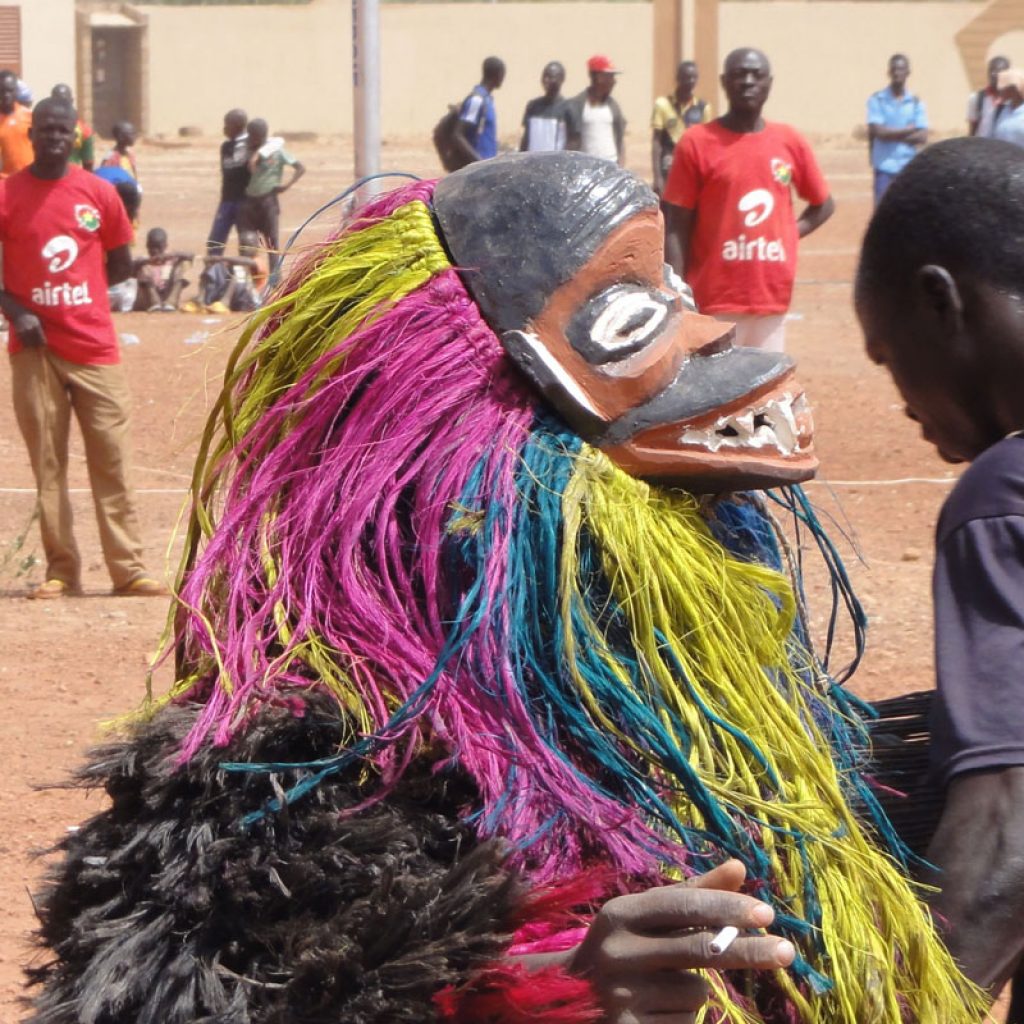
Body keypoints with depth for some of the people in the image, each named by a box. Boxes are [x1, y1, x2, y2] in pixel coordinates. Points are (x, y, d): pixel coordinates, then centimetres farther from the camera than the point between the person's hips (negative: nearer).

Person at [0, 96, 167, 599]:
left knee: (111, 459, 0)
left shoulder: (99, 194, 5)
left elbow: (121, 264, 13)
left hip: (94, 347, 1)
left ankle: (128, 569, 2)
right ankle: (60, 569, 6)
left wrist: (78, 292, 4)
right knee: (47, 463, 1)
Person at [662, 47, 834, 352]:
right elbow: (676, 229, -5)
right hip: (714, 300, -4)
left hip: (773, 298, 4)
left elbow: (822, 205, 21)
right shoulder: (698, 143, -4)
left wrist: (788, 236, 3)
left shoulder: (790, 142, 7)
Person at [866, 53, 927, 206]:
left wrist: (891, 134, -10)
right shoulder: (877, 100, -2)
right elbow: (879, 132, -13)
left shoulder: (916, 102, 6)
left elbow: (922, 137, -3)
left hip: (909, 168, 3)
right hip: (884, 167, -3)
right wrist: (910, 129, -6)